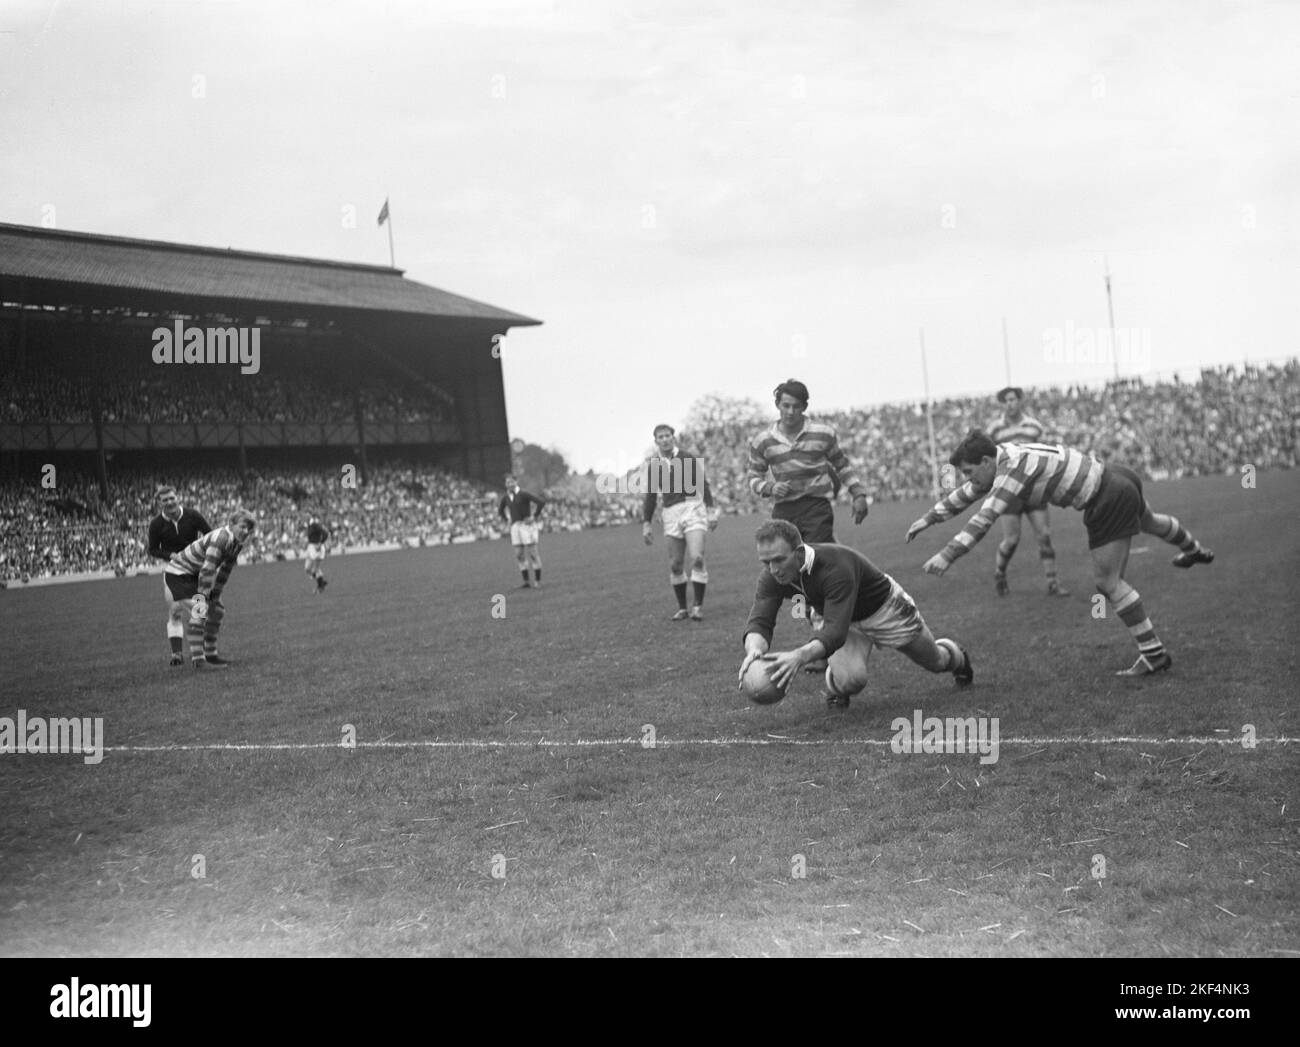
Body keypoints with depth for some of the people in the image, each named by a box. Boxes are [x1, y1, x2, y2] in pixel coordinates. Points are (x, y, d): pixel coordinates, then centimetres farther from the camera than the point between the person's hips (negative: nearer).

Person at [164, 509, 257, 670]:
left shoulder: (237, 544, 0)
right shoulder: (220, 538, -29)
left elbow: (225, 571, 8)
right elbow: (207, 569, -33)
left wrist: (215, 596, 9)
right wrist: (201, 597, -35)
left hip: (194, 575, 10)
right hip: (177, 573, -10)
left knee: (217, 609, 13)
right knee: (199, 610, -24)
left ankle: (210, 655, 24)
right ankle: (197, 659, -24)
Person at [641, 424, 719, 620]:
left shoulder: (688, 459, 3)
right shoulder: (653, 466, 10)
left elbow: (703, 485, 5)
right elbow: (650, 497, 16)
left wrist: (711, 512, -2)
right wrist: (646, 524, 11)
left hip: (693, 509, -3)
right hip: (671, 514, 3)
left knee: (697, 558, -15)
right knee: (675, 565, 0)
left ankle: (697, 606, -8)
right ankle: (682, 608, 13)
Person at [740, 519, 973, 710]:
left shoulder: (836, 567, -45)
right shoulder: (772, 578, -28)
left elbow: (836, 632, -51)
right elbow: (759, 621, -35)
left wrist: (801, 655, -69)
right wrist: (754, 650, -59)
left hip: (885, 609, -3)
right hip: (842, 619, 3)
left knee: (935, 662, 18)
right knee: (850, 679, -26)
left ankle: (957, 657, 57)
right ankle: (837, 687, 13)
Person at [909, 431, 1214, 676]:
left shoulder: (1014, 470, -24)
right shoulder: (1002, 461, 3)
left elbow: (983, 520, -33)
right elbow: (966, 493, 18)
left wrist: (947, 555, -37)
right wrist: (929, 518, 20)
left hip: (1109, 498, -10)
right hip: (1115, 474, 10)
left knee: (1107, 582, -6)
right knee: (1147, 521, 39)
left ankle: (1153, 653, 0)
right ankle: (1195, 551, 71)